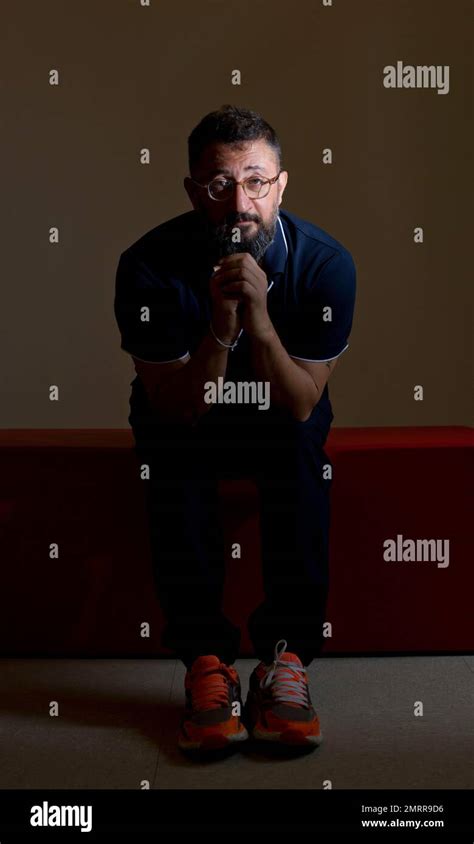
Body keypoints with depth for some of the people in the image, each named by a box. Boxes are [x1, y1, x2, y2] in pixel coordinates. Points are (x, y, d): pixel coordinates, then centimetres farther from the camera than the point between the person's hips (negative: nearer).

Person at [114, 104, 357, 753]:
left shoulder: (325, 262, -20)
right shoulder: (150, 265, -22)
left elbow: (299, 406, -21)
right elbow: (176, 409, -22)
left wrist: (259, 319, -37)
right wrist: (221, 328, -39)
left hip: (281, 422, 1)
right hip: (185, 420, 0)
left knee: (302, 447, -32)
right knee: (172, 456, -33)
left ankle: (286, 657, -22)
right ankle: (206, 660, -22)